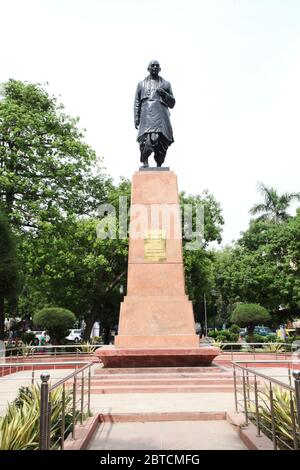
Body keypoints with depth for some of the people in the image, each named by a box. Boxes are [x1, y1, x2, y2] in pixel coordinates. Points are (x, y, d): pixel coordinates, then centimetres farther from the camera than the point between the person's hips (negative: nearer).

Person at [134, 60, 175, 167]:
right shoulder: (141, 84, 23)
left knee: (162, 142, -12)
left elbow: (172, 103, 19)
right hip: (147, 116, -1)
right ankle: (144, 162, -12)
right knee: (147, 141, -21)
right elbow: (137, 103, 15)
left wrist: (164, 94, 1)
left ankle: (159, 165, -9)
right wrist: (136, 119, 3)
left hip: (162, 116, 1)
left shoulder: (166, 84, 23)